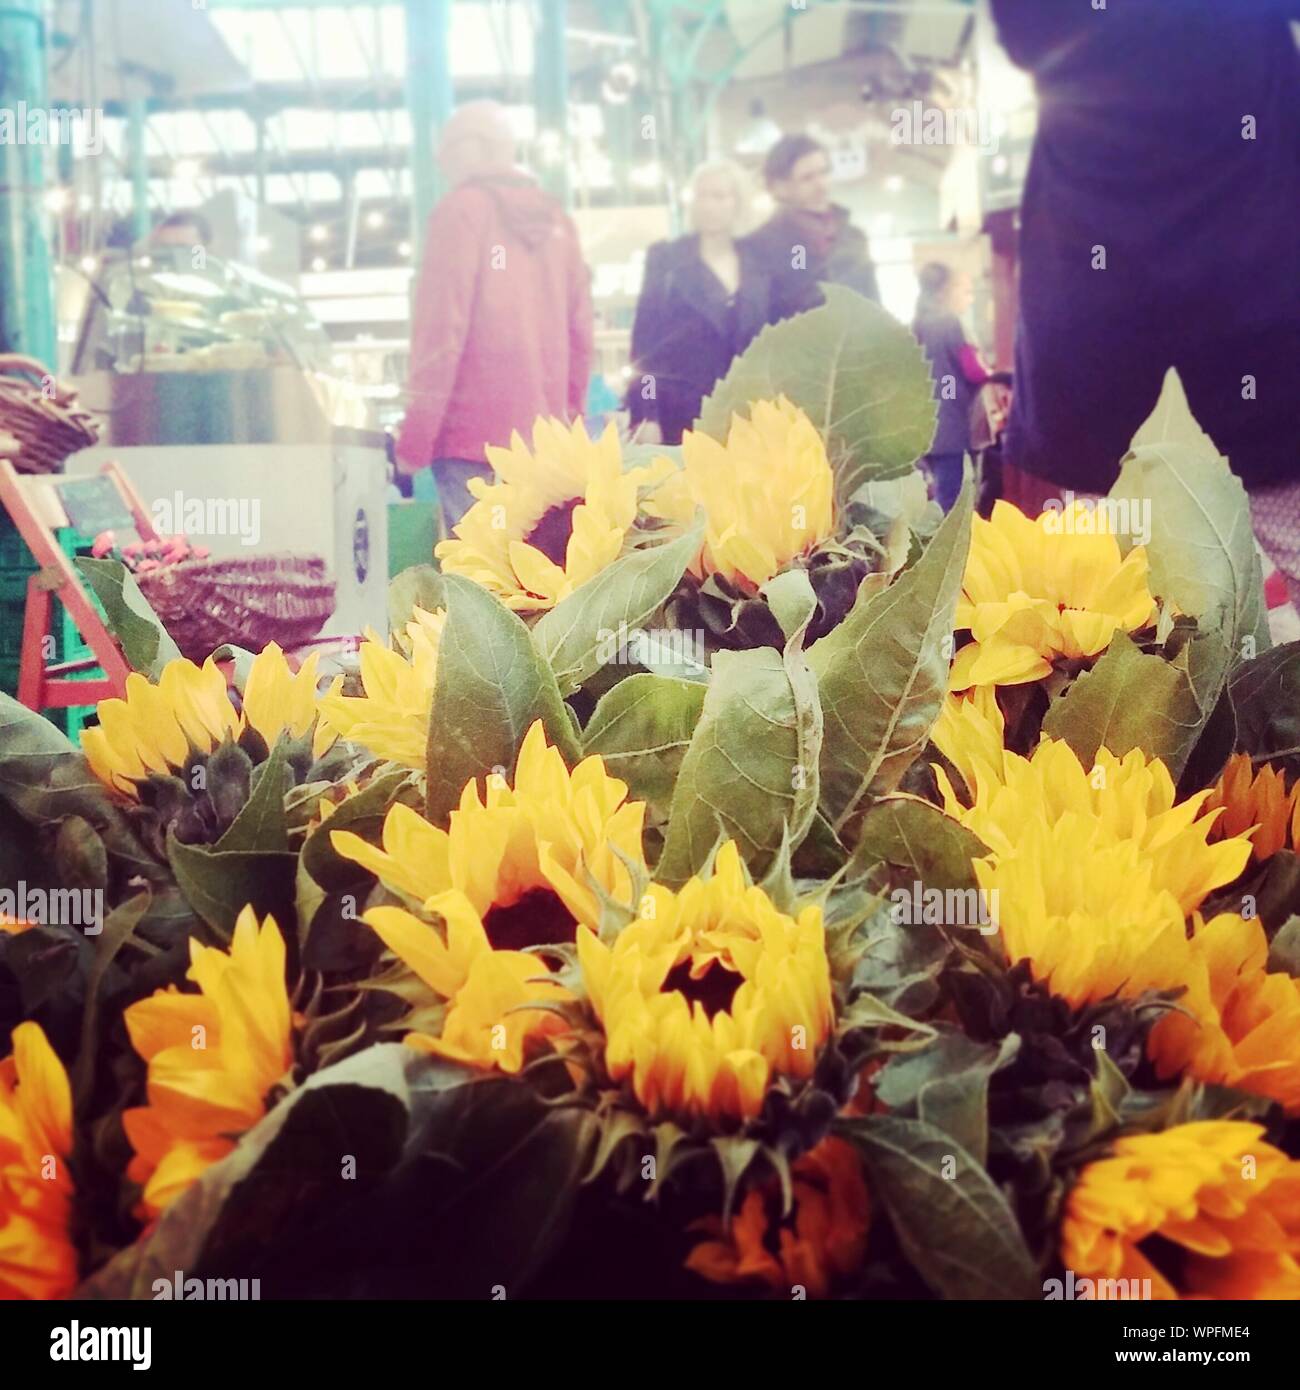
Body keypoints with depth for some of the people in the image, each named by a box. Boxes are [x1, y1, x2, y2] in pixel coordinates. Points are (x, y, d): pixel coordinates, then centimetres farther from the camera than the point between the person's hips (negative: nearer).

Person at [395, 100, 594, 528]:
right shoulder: (555, 219, 16)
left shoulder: (461, 210, 0)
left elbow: (440, 329, -7)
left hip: (473, 437, -6)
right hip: (543, 438, 6)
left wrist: (414, 440, -5)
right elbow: (580, 331, 15)